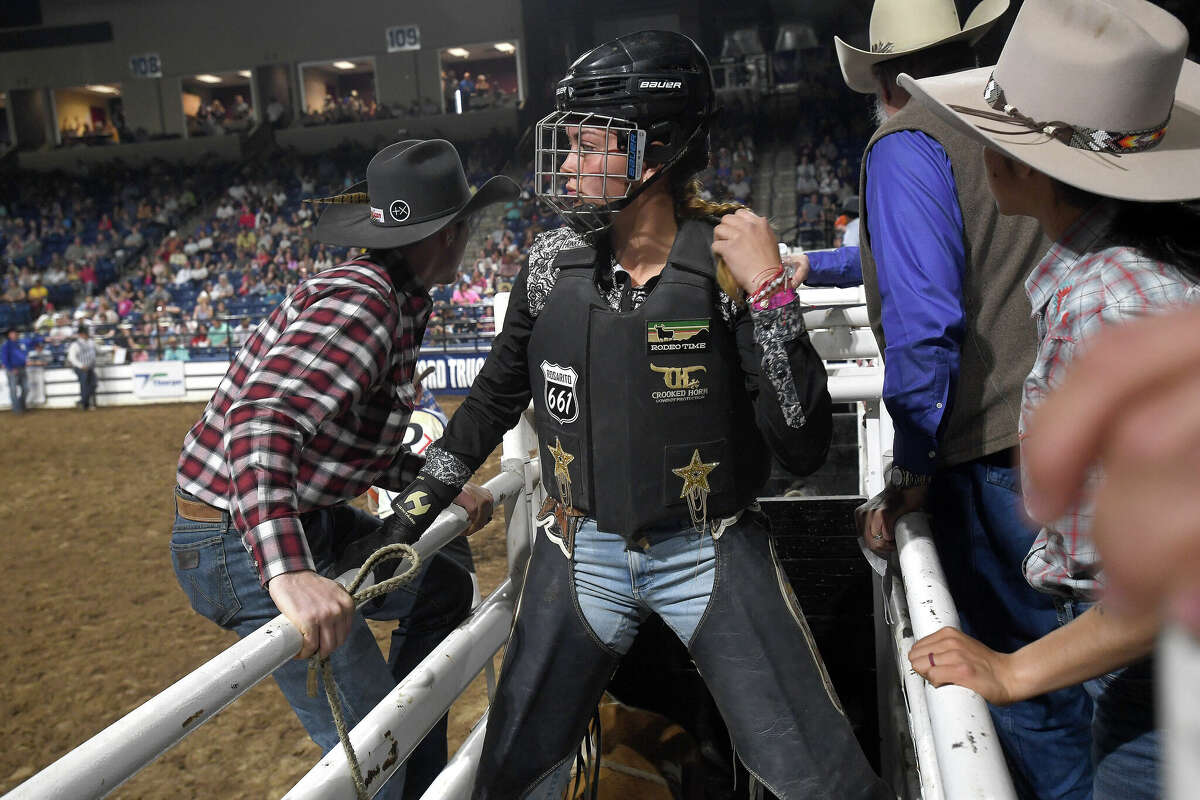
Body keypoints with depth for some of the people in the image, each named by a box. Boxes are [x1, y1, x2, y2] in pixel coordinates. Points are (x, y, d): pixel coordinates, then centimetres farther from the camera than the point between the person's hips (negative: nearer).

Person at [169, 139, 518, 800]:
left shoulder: (398, 303, 9)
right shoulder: (360, 302, -23)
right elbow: (260, 422, -37)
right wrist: (288, 573, -46)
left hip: (310, 518, 10)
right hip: (243, 542, -10)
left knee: (446, 579, 21)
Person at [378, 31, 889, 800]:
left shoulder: (733, 262, -14)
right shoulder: (554, 262, -4)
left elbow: (806, 446, -18)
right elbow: (497, 397, 11)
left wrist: (769, 292, -27)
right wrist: (414, 510, 14)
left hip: (711, 554, -3)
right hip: (583, 552, 3)